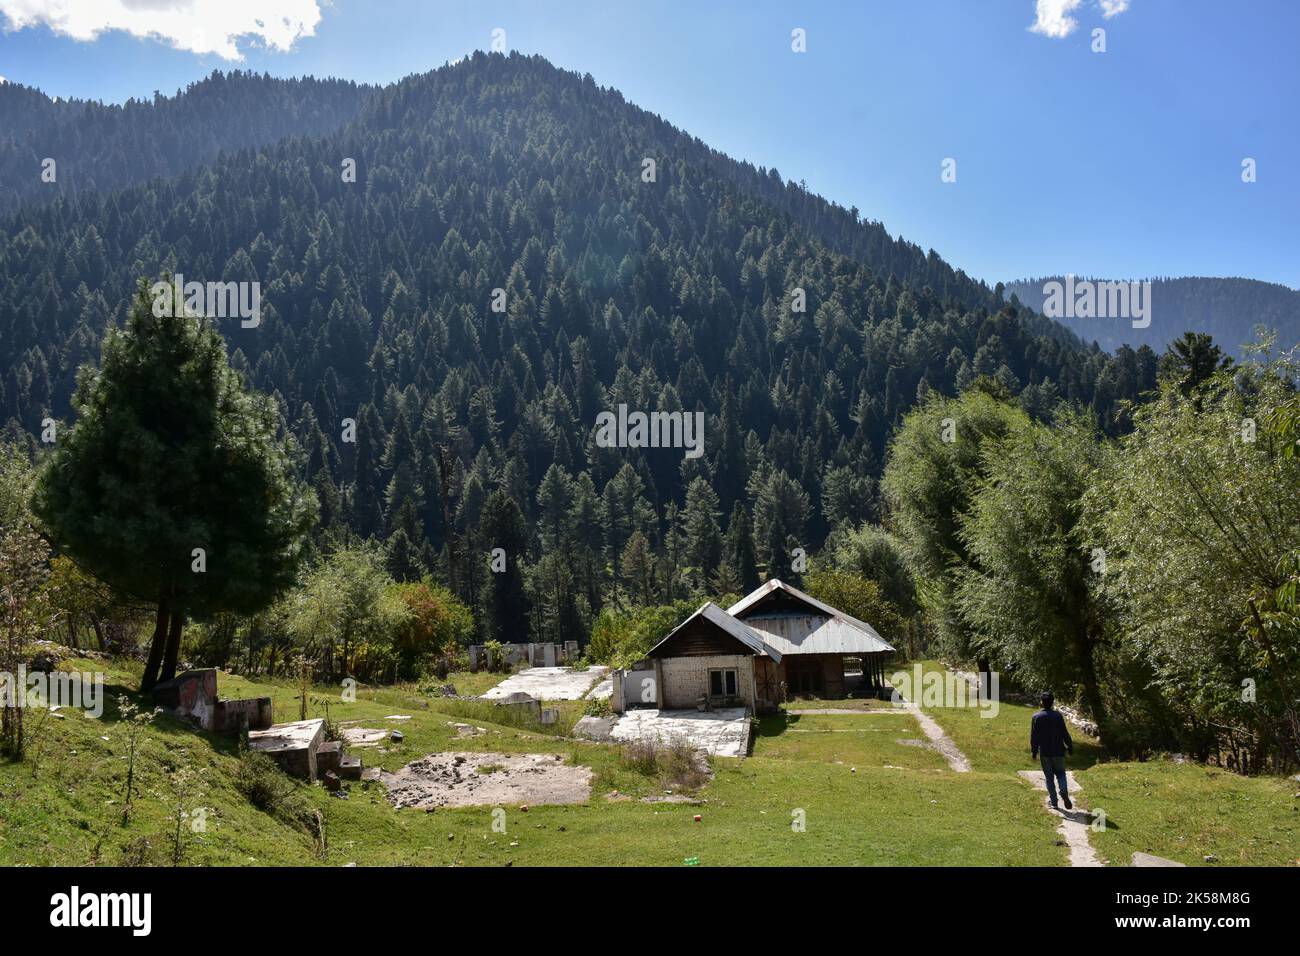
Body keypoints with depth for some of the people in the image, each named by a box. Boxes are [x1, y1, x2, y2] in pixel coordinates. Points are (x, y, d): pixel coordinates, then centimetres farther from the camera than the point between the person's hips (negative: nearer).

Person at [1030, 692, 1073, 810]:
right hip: (1058, 751, 0)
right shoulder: (1058, 715, -5)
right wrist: (1070, 748, 6)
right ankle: (1064, 791, -13)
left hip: (1044, 752, 0)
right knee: (1060, 773, 14)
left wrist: (1034, 751, 5)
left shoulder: (1036, 717, -5)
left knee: (1049, 777, 10)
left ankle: (1053, 801, 10)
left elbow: (1033, 736, -3)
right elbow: (1065, 734, -4)